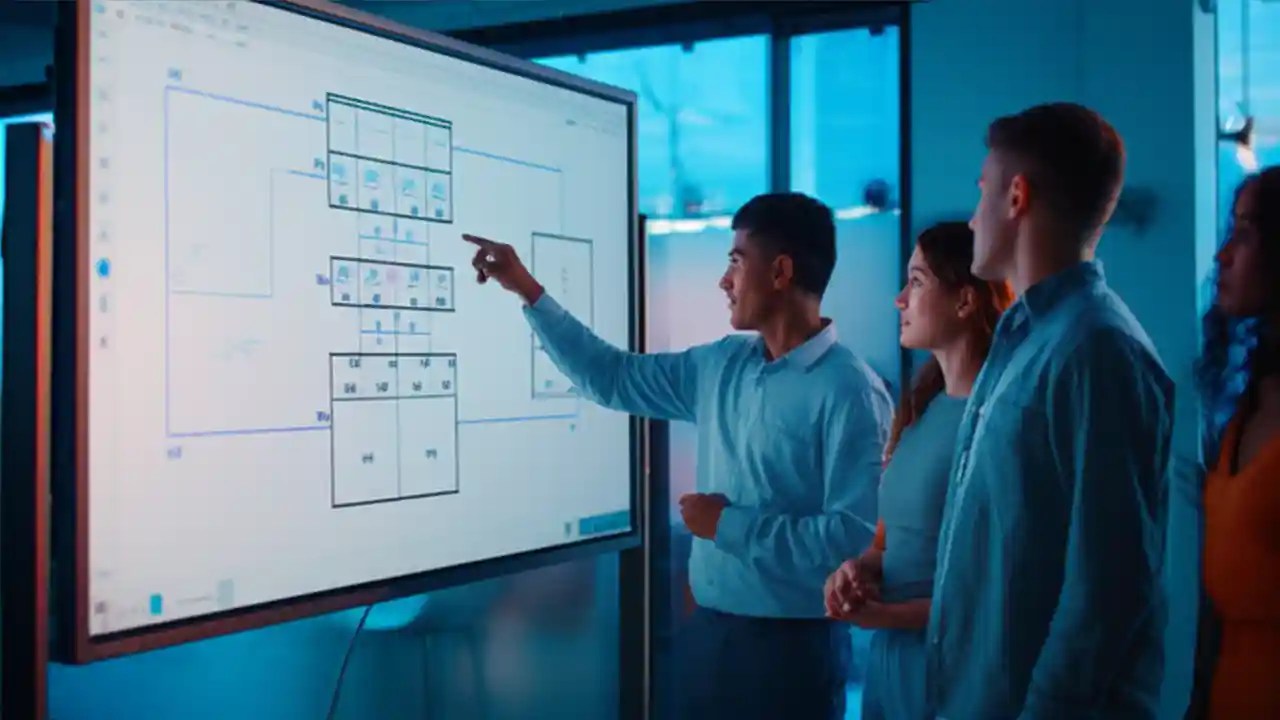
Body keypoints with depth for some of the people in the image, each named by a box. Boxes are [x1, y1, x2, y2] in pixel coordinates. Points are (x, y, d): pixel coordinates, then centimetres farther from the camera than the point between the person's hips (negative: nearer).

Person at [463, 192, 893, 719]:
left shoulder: (849, 392, -18)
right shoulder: (721, 365, 6)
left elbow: (856, 538, -26)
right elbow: (613, 377, 17)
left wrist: (730, 525, -17)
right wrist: (527, 291, 13)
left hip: (792, 643, -7)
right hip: (709, 628, 7)